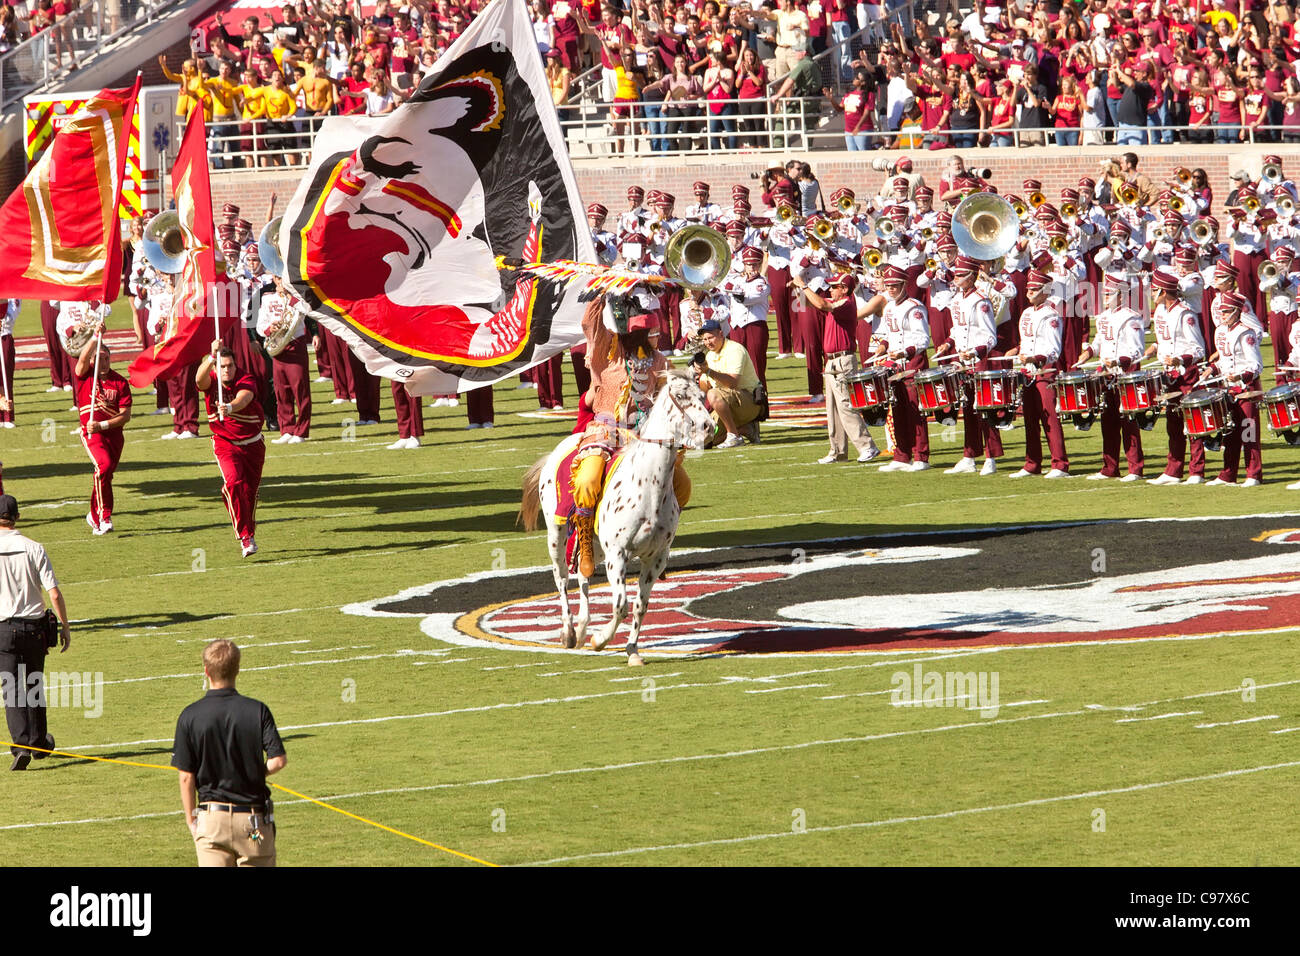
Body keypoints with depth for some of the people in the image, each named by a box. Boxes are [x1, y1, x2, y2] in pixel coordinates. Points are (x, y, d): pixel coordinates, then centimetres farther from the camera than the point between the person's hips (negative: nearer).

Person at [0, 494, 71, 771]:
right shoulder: (34, 549, -4)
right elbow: (54, 594, -8)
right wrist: (65, 627, 1)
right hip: (34, 627, 2)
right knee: (33, 686, 17)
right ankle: (38, 742, 27)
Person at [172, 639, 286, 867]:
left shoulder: (190, 716, -6)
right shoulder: (257, 711, -6)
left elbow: (186, 777, -3)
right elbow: (279, 760, -11)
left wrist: (191, 821, 8)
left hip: (211, 818, 0)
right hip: (254, 819, 0)